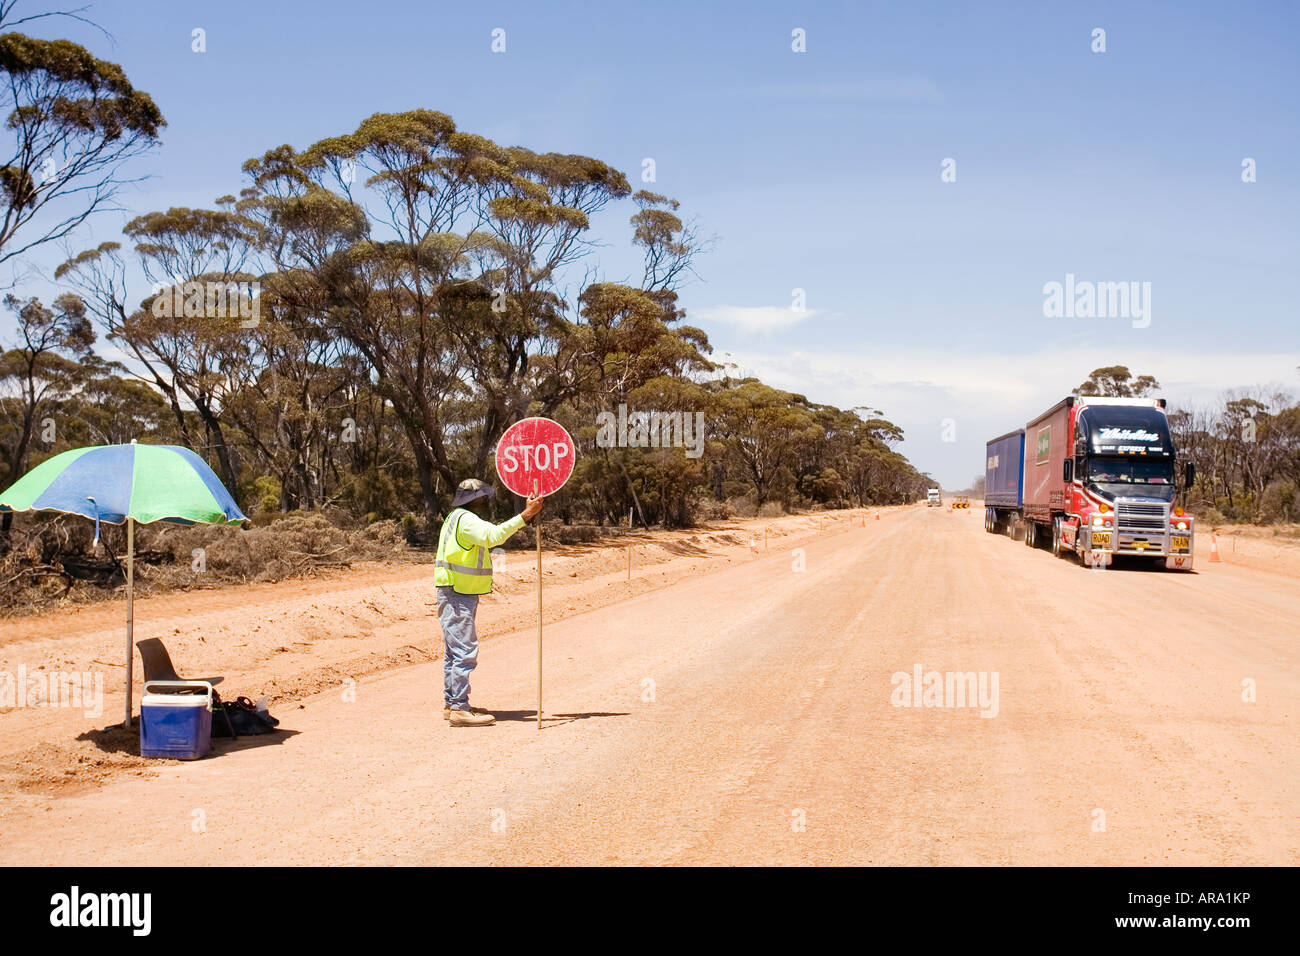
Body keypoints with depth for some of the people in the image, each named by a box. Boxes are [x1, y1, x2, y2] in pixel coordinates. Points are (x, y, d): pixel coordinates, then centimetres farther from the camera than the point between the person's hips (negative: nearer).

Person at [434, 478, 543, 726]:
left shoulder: (457, 518, 19)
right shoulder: (465, 519, -15)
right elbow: (493, 535, -31)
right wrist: (525, 515, -34)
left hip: (459, 596, 11)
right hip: (458, 596, -11)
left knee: (455, 650, 16)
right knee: (464, 651, -14)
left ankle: (451, 703, 23)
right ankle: (459, 708, -15)